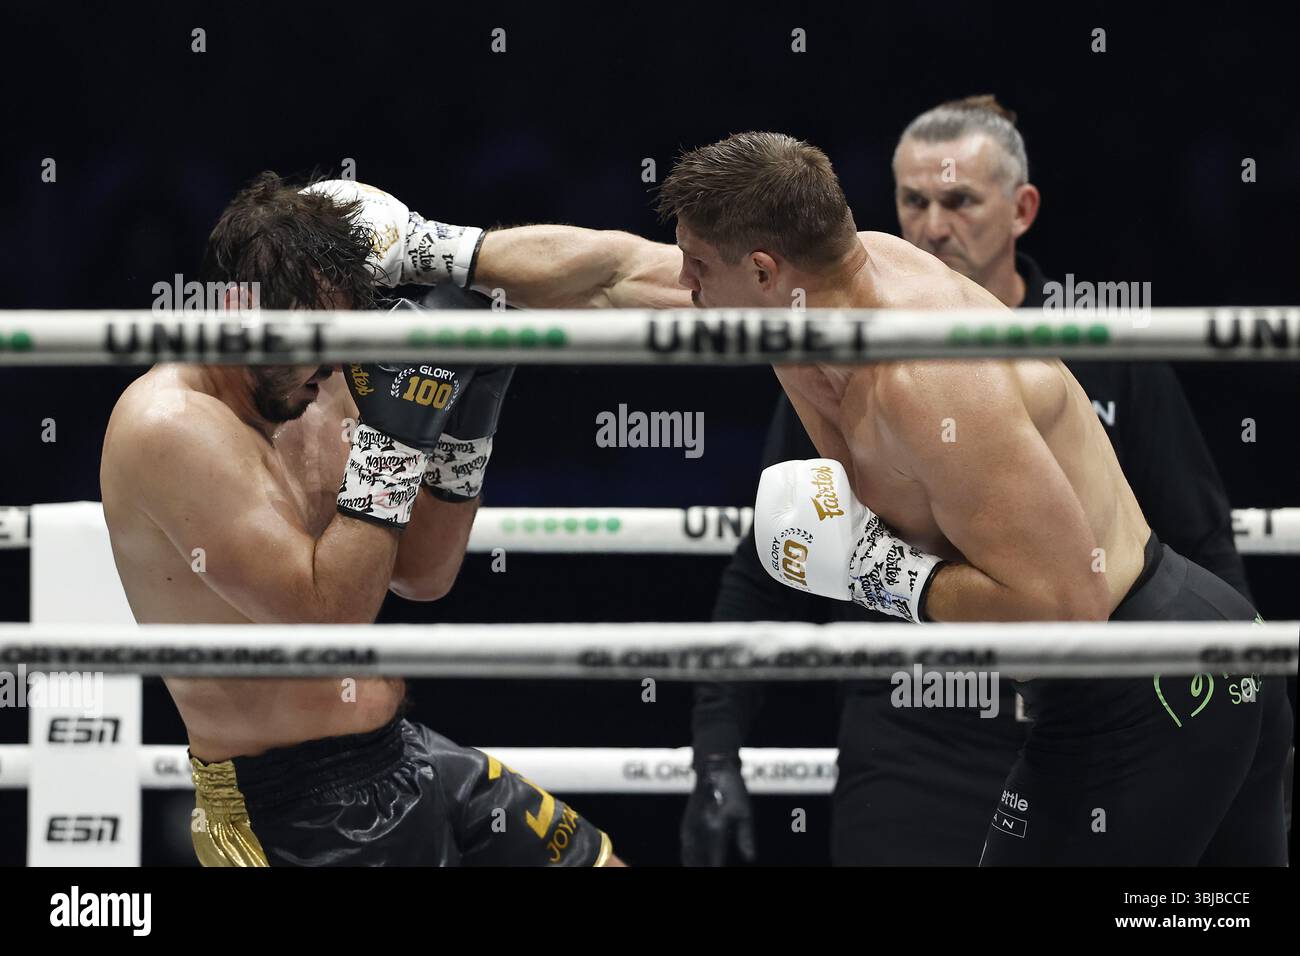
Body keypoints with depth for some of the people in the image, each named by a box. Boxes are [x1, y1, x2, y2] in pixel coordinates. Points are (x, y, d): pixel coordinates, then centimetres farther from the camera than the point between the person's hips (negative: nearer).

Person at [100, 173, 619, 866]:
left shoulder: (314, 393, 7)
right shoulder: (173, 429, -20)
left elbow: (422, 575, 13)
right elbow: (329, 615, -25)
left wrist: (468, 415, 2)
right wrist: (394, 426, -24)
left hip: (405, 758, 9)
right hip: (296, 805, -9)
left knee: (593, 860, 14)